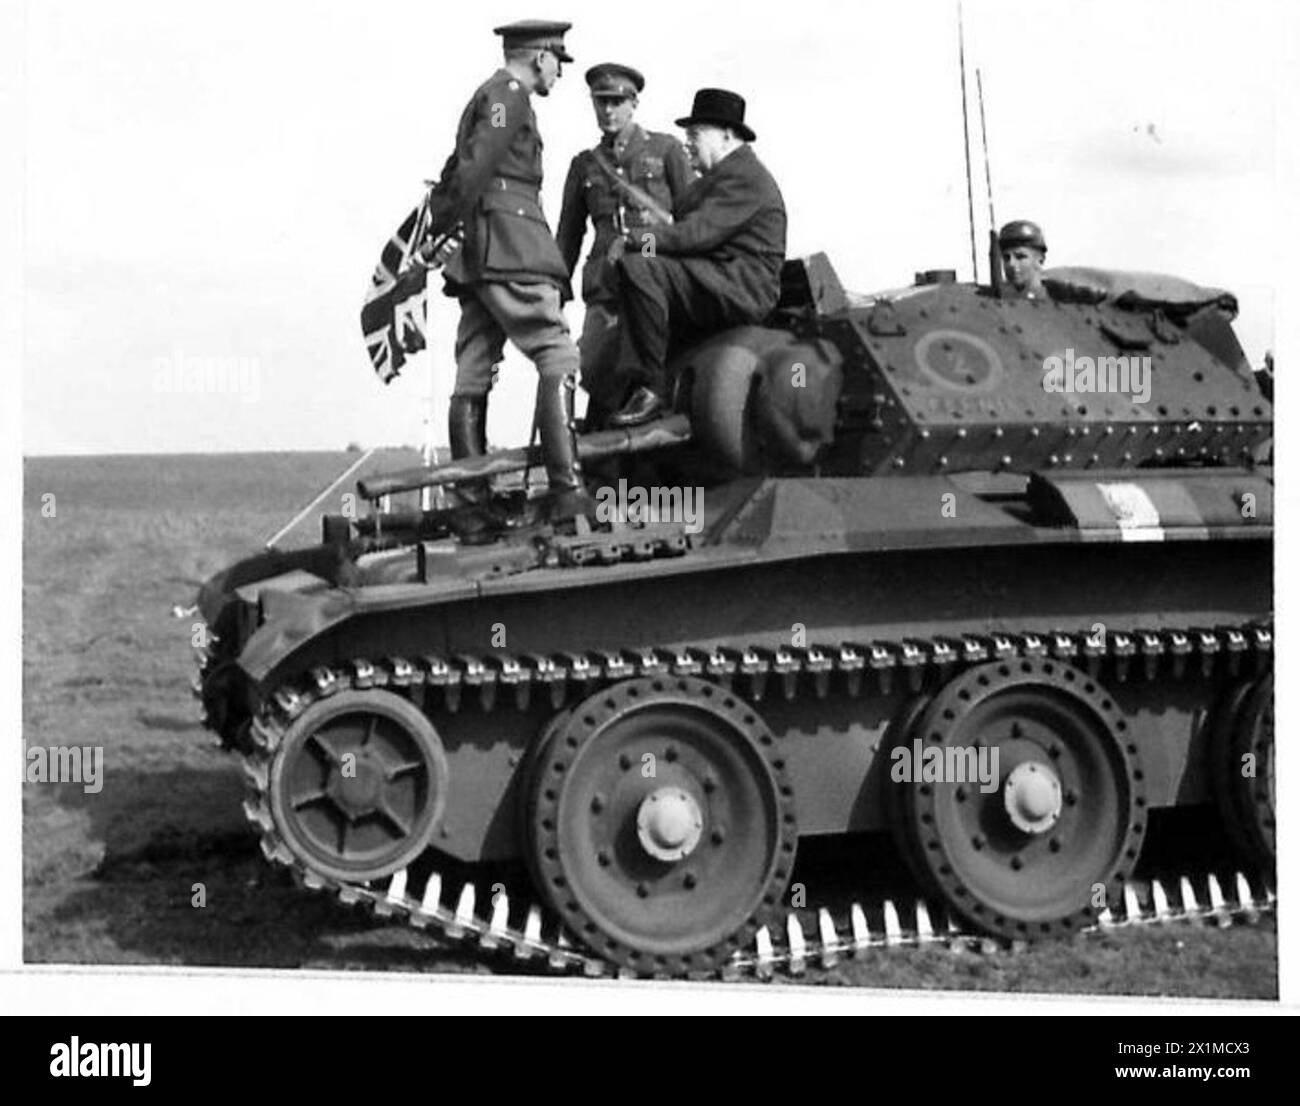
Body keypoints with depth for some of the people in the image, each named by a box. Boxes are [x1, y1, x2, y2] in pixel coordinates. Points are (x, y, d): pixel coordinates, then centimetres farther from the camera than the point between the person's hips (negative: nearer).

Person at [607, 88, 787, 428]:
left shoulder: (744, 176, -8)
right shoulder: (717, 177, 27)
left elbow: (699, 232, -19)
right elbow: (686, 228, 18)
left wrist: (634, 240, -15)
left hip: (743, 289, -11)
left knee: (638, 268, -26)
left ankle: (651, 389, -27)